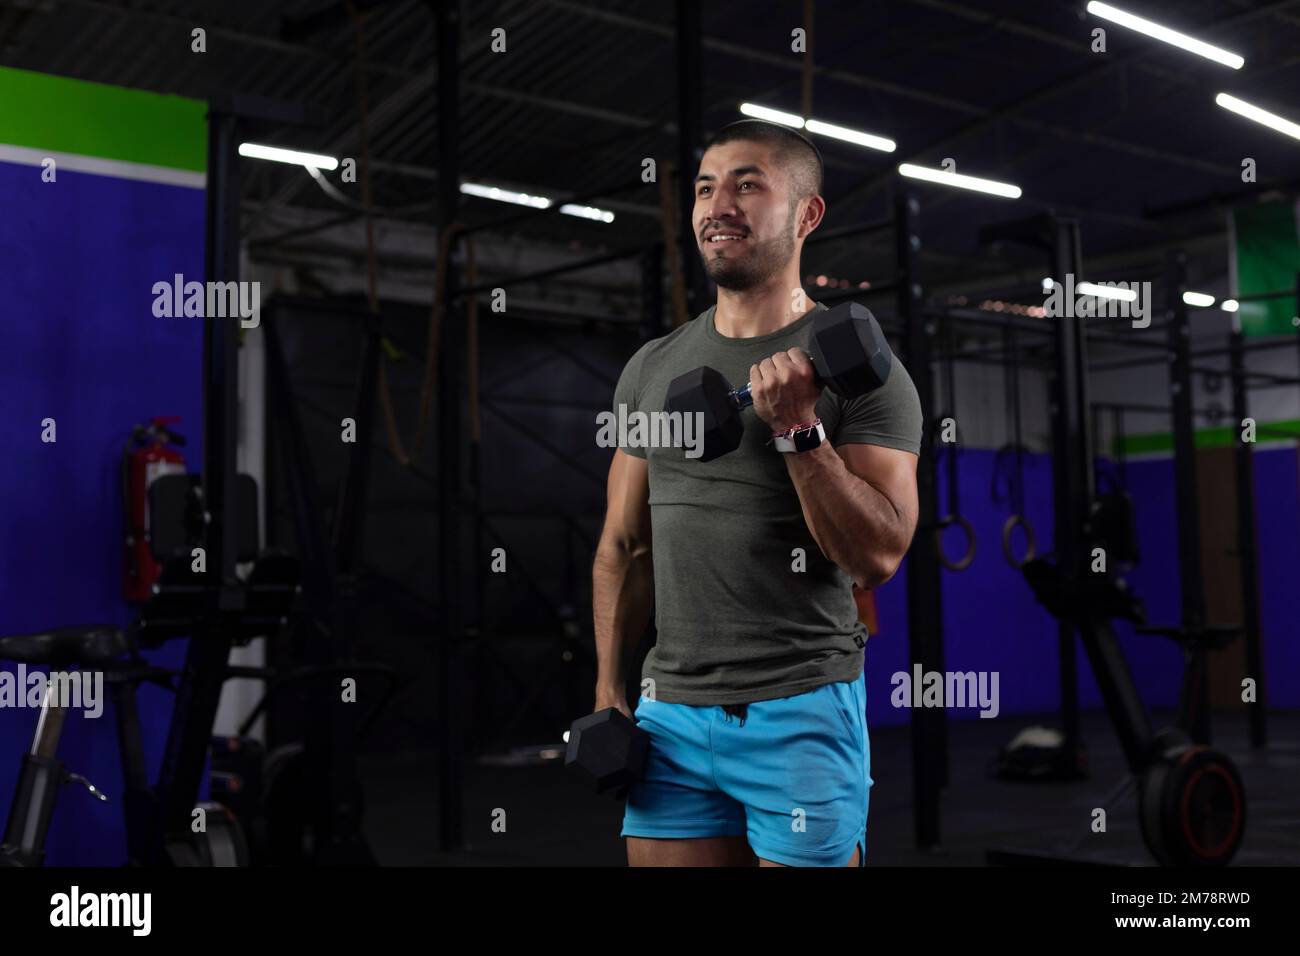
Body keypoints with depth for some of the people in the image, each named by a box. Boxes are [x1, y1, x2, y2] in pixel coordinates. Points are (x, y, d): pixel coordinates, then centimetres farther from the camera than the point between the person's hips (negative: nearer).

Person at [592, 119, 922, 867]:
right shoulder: (652, 367, 9)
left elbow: (878, 557, -13)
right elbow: (624, 547, 13)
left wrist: (800, 430, -22)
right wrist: (610, 692, 9)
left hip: (802, 712, -4)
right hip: (670, 713, 5)